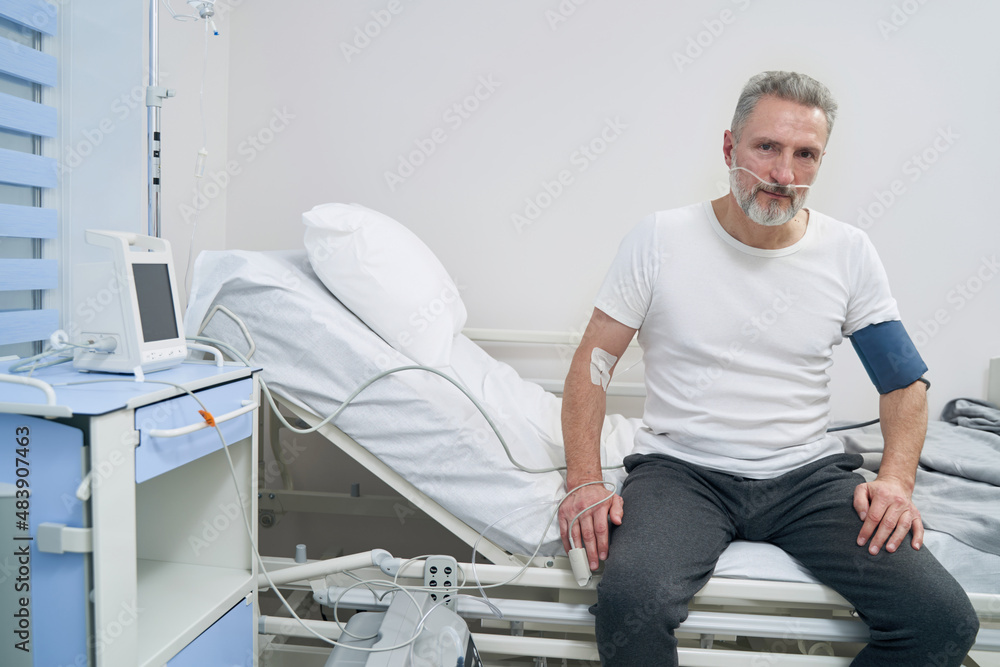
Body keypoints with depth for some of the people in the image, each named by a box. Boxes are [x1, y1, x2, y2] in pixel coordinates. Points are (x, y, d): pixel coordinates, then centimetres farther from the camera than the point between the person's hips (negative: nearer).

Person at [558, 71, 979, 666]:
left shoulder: (849, 253, 4)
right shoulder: (660, 240, -4)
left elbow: (905, 382, 11)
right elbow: (592, 364, -2)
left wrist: (896, 479, -7)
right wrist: (584, 482, -15)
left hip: (810, 473, 3)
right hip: (682, 469, -2)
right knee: (630, 602, -31)